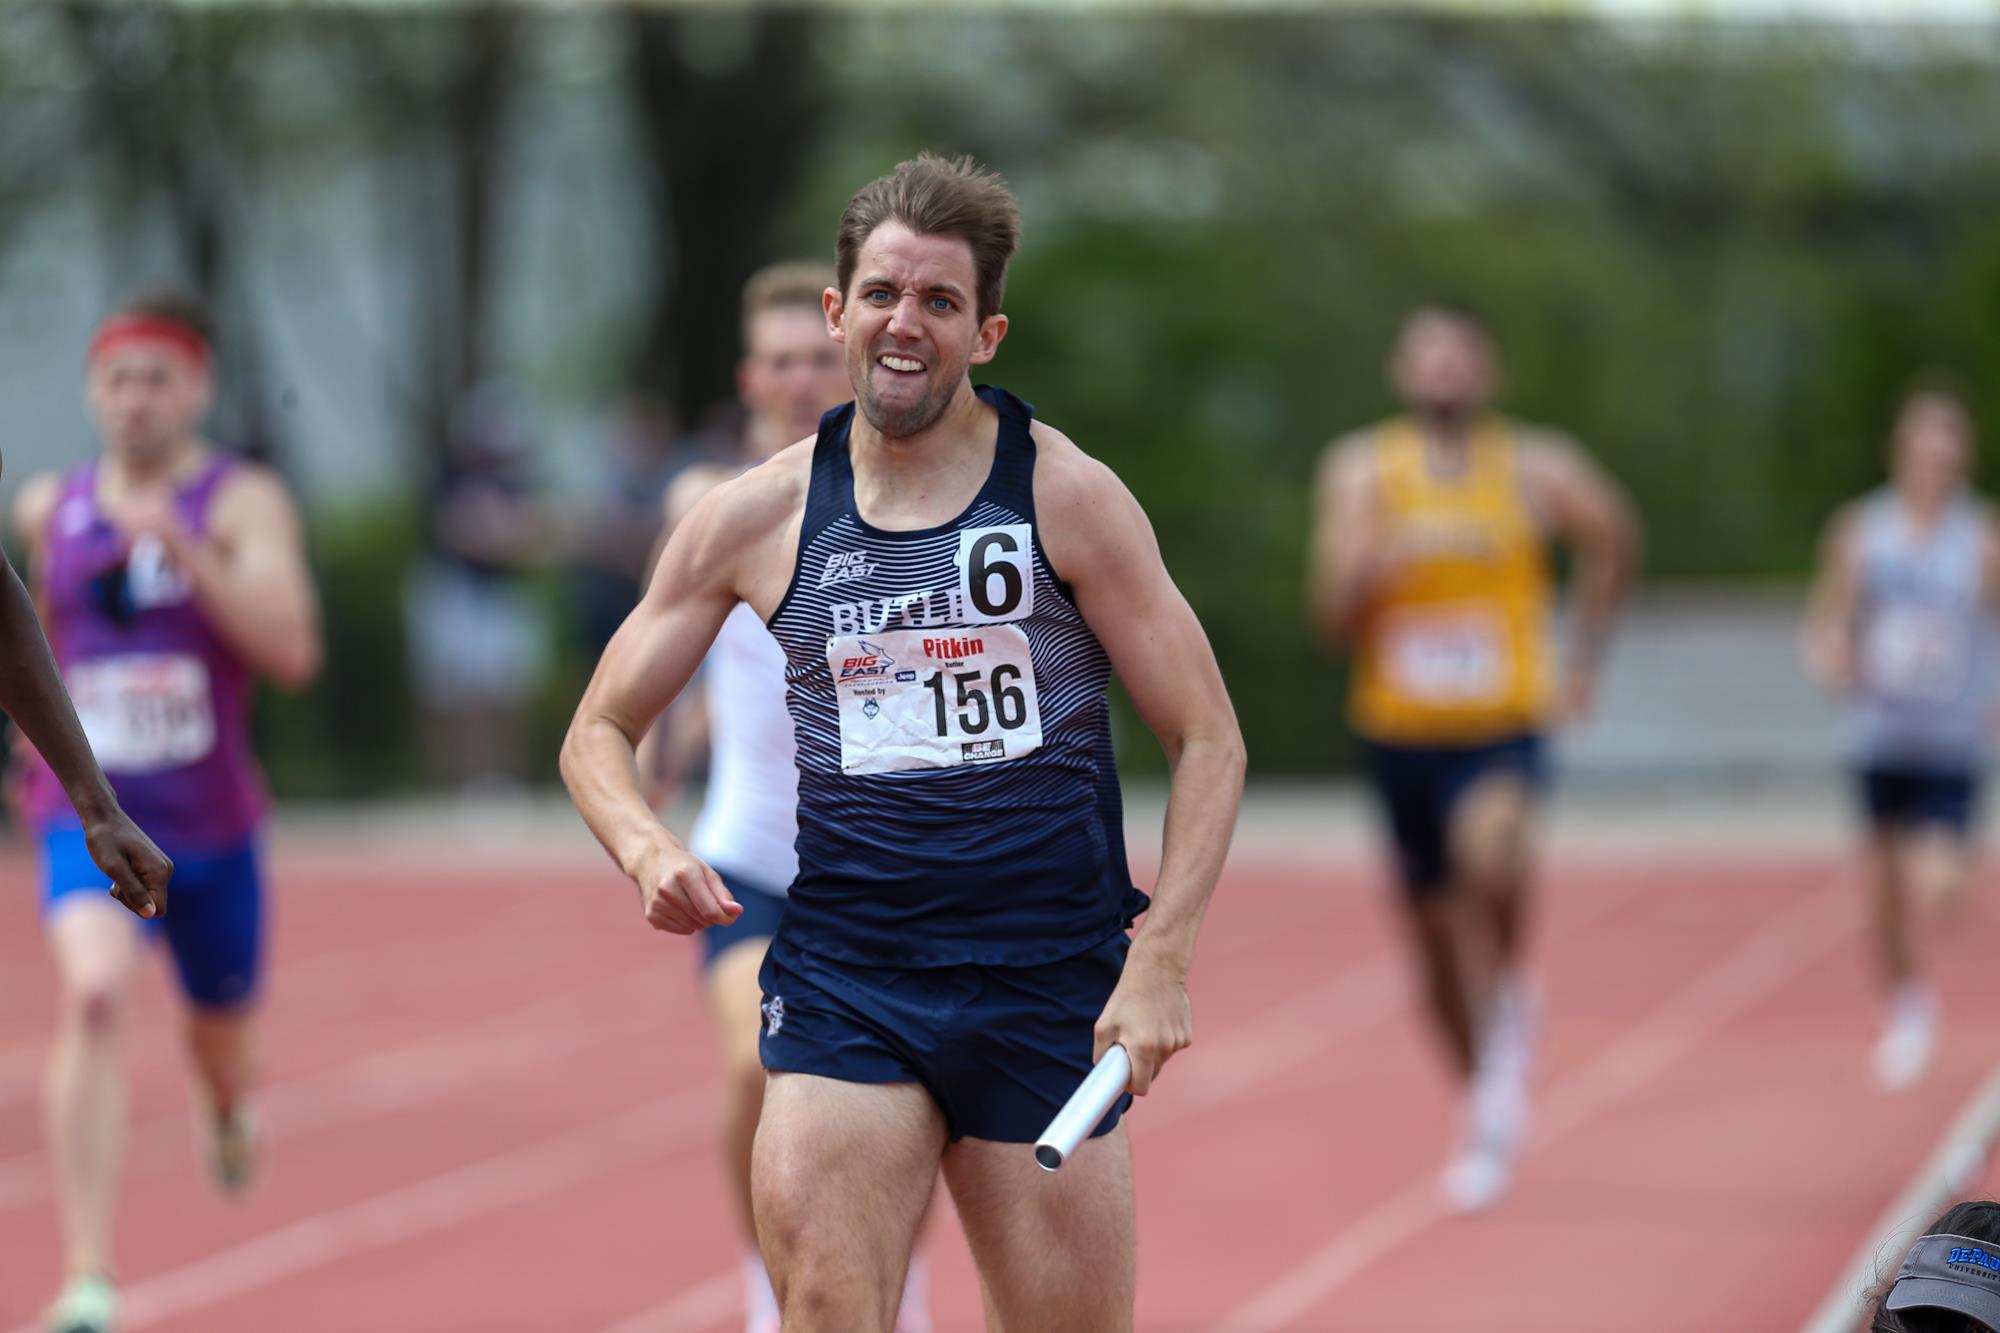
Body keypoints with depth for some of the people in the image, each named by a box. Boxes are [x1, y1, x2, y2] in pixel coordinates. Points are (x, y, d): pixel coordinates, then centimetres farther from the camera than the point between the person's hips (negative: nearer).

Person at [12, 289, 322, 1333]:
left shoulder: (241, 504, -7)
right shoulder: (47, 510, 4)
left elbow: (292, 651, -22)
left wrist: (185, 550, -28)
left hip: (211, 824, 0)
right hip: (90, 814, 0)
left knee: (221, 1029, 18)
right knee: (91, 996, -25)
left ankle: (228, 1110, 61)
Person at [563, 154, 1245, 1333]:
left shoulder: (1067, 497, -1)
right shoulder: (758, 517, 5)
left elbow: (1207, 738, 1)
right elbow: (600, 731, 12)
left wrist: (1161, 960, -11)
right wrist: (648, 849, -10)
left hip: (1049, 976, -1)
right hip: (842, 969, 1)